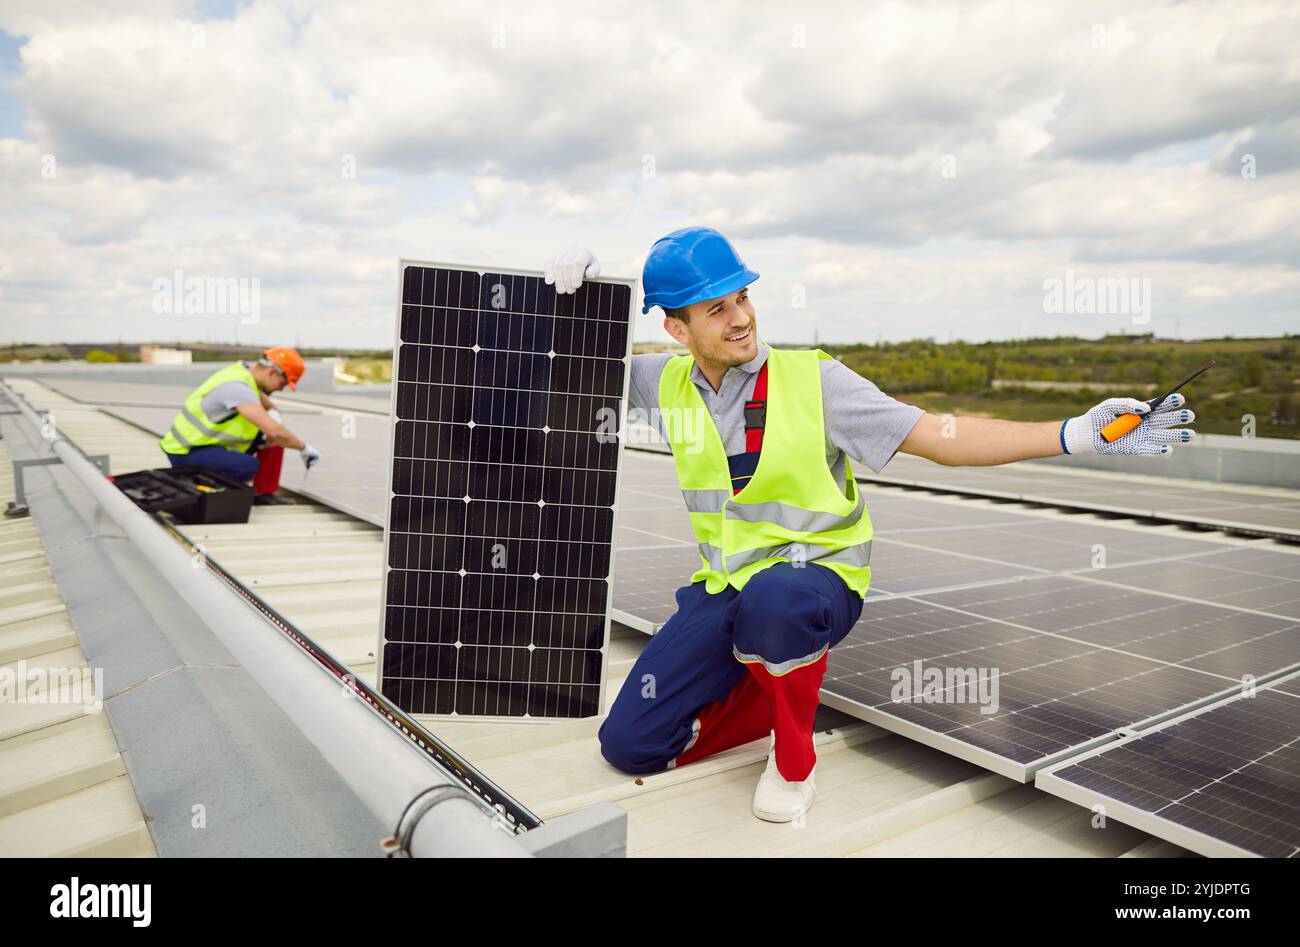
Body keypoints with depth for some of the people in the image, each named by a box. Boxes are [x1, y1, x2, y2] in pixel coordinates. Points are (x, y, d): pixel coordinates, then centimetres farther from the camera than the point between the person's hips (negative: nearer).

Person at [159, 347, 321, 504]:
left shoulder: (245, 372, 0)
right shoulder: (237, 387, -28)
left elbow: (269, 407, 16)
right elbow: (275, 431, -36)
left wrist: (274, 415, -8)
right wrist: (304, 447, -21)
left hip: (210, 440, 9)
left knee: (274, 437, 0)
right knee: (249, 466, -33)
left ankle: (264, 493, 6)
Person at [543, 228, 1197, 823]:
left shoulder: (812, 379, -11)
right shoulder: (668, 383, 0)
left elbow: (942, 438, -13)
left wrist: (1077, 434, -23)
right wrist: (574, 283, -5)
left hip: (817, 574, -4)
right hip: (721, 589, 4)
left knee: (772, 600, -42)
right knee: (628, 744, -3)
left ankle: (794, 758, -10)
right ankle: (777, 692, 18)